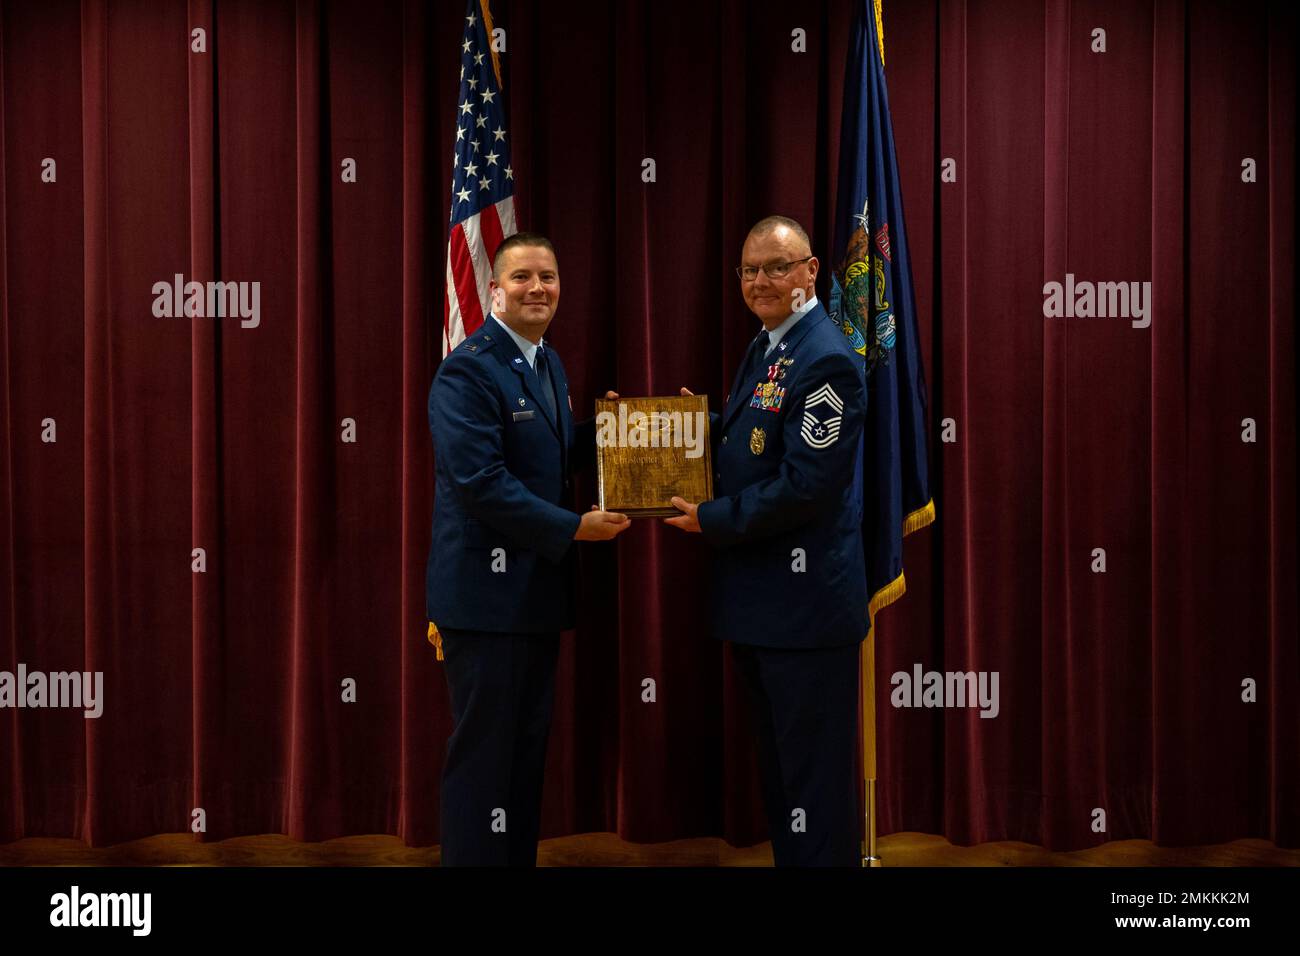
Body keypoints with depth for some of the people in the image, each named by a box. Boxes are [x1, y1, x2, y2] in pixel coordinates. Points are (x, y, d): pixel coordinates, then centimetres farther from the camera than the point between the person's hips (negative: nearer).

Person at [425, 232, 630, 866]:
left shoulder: (549, 364, 14)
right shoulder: (468, 369, -14)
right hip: (488, 589, -9)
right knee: (484, 750, 2)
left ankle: (520, 857, 28)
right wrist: (573, 528, -18)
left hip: (539, 588, 9)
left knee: (528, 746, 16)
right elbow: (479, 480, -22)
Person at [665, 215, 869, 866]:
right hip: (758, 599, 10)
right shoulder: (763, 350, 13)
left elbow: (807, 487, -23)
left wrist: (712, 519, -14)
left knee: (815, 784, 3)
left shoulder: (826, 360, -18)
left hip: (806, 602, -10)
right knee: (777, 766, 22)